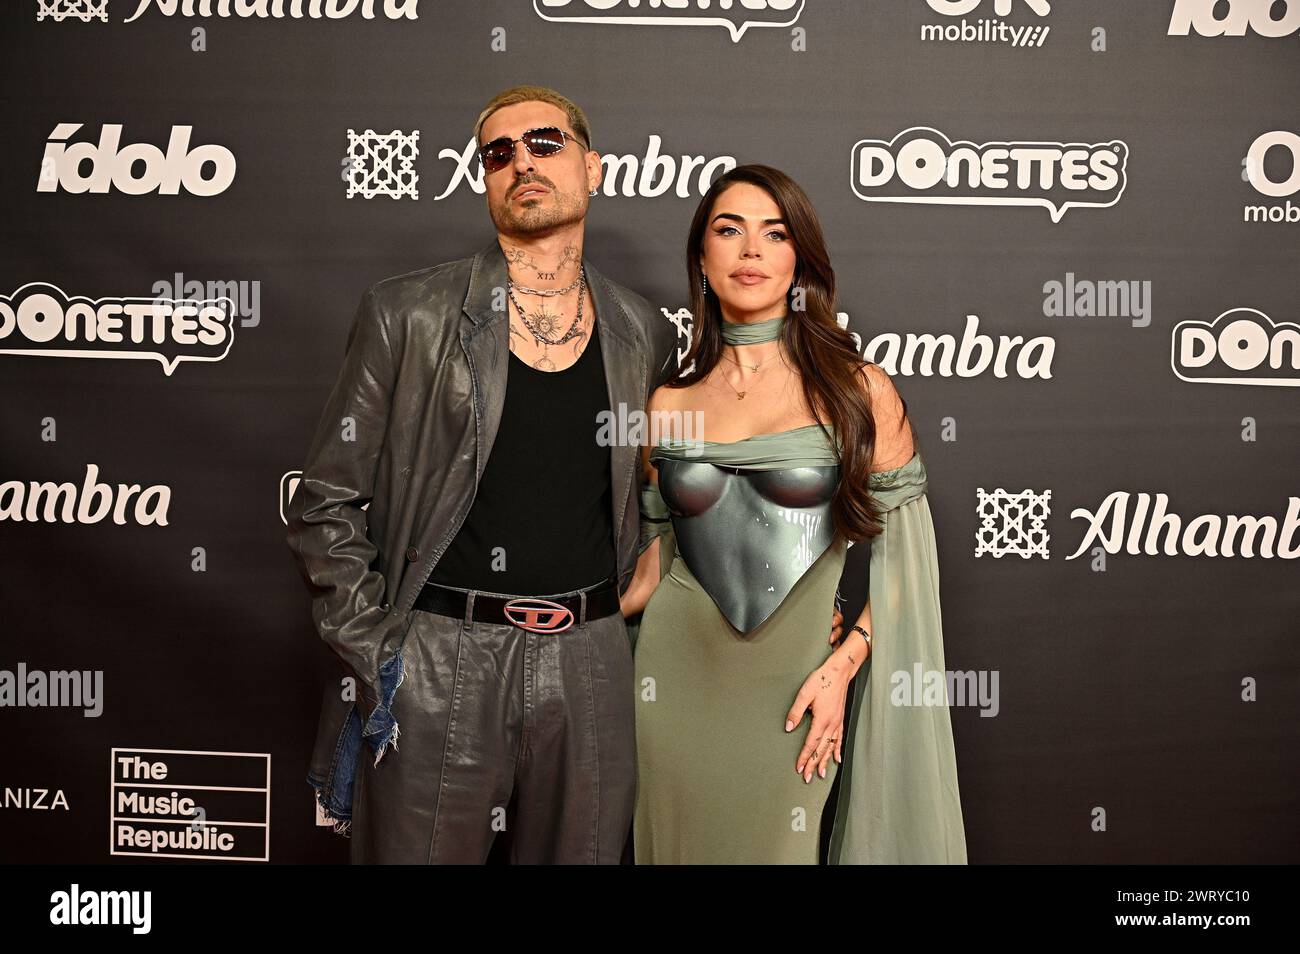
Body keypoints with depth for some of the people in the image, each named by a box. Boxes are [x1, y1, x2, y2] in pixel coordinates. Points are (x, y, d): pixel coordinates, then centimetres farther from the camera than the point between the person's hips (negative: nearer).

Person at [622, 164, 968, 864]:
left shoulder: (858, 391, -3)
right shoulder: (669, 405, 4)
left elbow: (903, 558, -3)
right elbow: (657, 558, 12)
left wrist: (842, 665, -12)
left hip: (796, 693, -2)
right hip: (679, 688, 2)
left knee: (779, 850, 8)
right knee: (681, 847, 13)